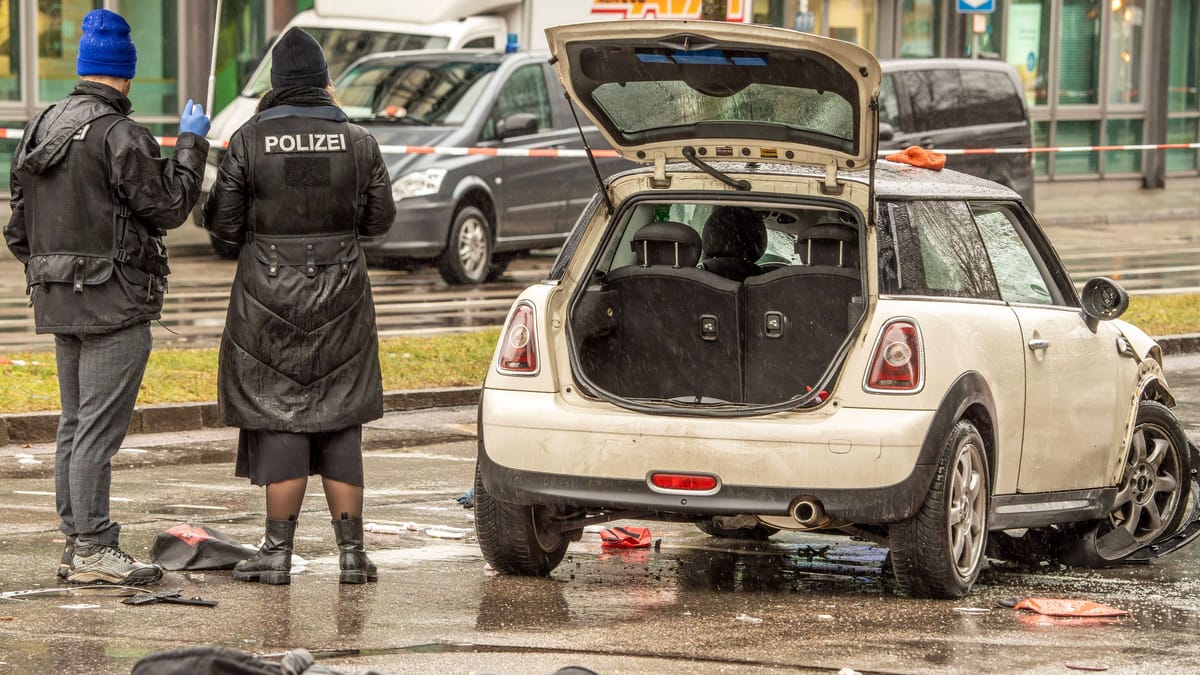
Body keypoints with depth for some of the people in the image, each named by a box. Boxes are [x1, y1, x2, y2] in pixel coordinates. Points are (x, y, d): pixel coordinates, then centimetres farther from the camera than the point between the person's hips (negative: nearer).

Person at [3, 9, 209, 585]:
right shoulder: (119, 136, -15)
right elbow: (170, 207, -10)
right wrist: (191, 143, 1)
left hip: (57, 298, 9)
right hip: (114, 300, -9)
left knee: (75, 424, 13)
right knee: (99, 427, -7)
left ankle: (75, 543, 16)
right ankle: (93, 548, -7)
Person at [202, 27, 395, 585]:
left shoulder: (250, 140, -7)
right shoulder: (357, 141, -1)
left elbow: (222, 222, -6)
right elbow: (380, 218, 5)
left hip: (270, 294, -2)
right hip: (340, 298, 2)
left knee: (280, 420, 3)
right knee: (339, 423, 8)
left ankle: (278, 551, 3)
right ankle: (351, 551, 9)